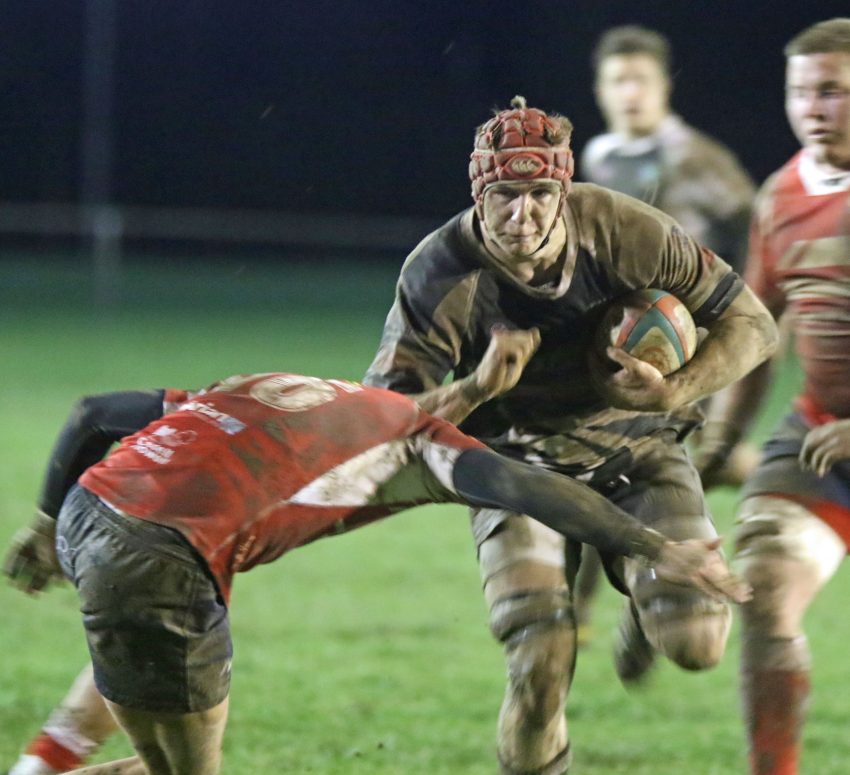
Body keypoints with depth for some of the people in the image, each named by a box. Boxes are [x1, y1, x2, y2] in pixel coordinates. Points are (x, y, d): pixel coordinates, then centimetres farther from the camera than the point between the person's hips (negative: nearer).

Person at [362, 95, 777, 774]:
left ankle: (646, 610, 25)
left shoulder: (624, 230, -21)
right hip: (521, 463, -1)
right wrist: (471, 391, -39)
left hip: (637, 448, 1)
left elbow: (751, 324, -10)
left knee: (695, 642, -14)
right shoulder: (439, 276, -21)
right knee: (540, 664, -19)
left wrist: (674, 393, -27)